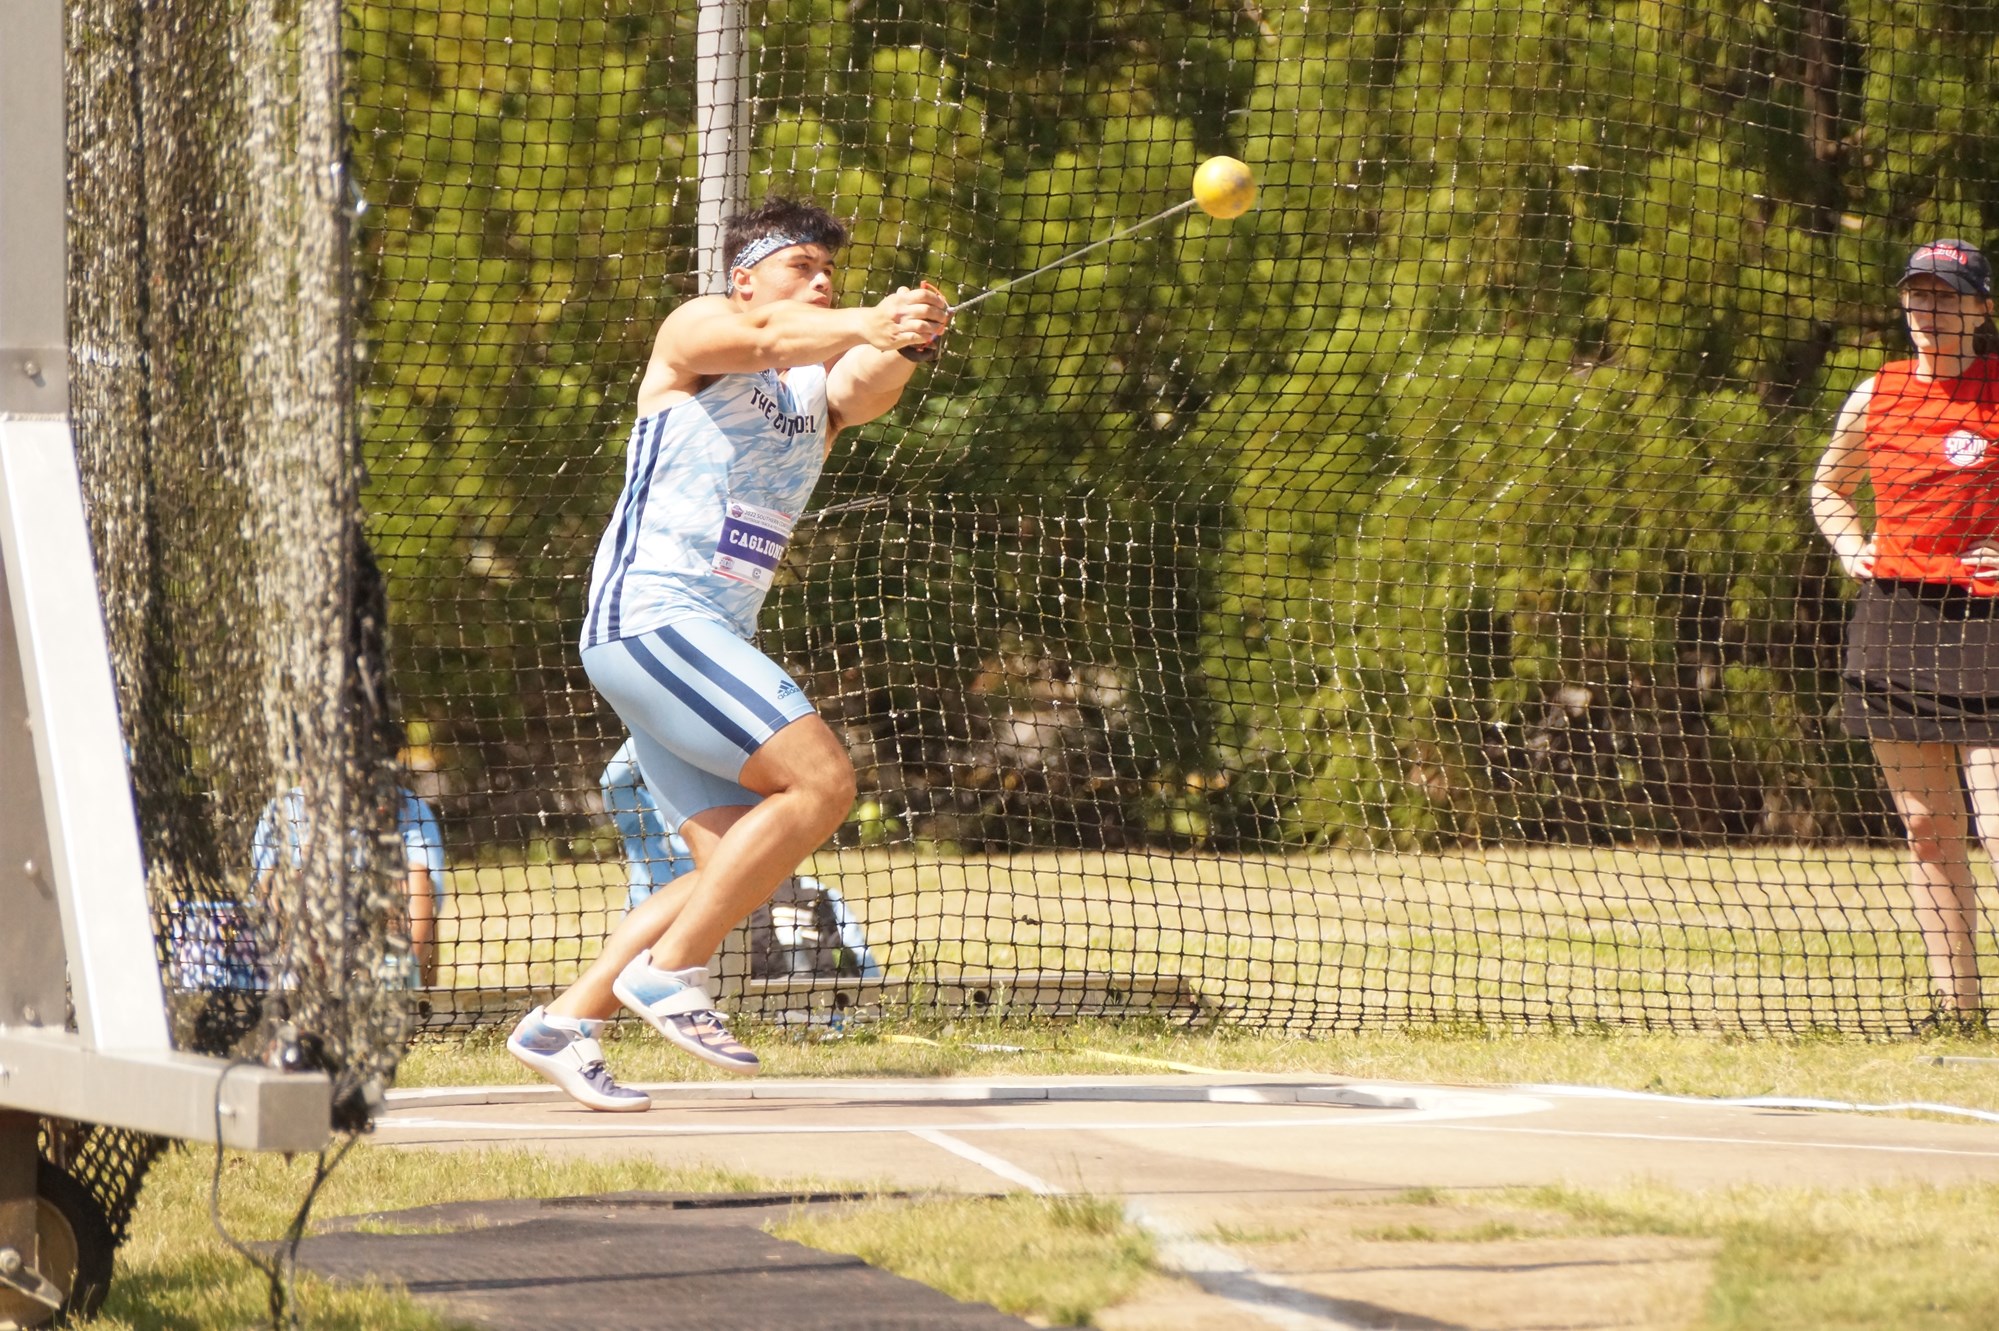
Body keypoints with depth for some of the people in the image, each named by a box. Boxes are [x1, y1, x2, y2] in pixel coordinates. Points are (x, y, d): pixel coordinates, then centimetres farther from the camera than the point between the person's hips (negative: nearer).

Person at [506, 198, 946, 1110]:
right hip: (646, 614, -8)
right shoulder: (696, 329, 2)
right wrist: (864, 323, -40)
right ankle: (669, 971, -15)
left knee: (738, 864, -1)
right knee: (820, 778, -20)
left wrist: (903, 342, -30)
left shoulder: (823, 389, 18)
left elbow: (870, 386, -7)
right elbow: (766, 333, -22)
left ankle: (562, 1023, 2)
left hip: (708, 643, 8)